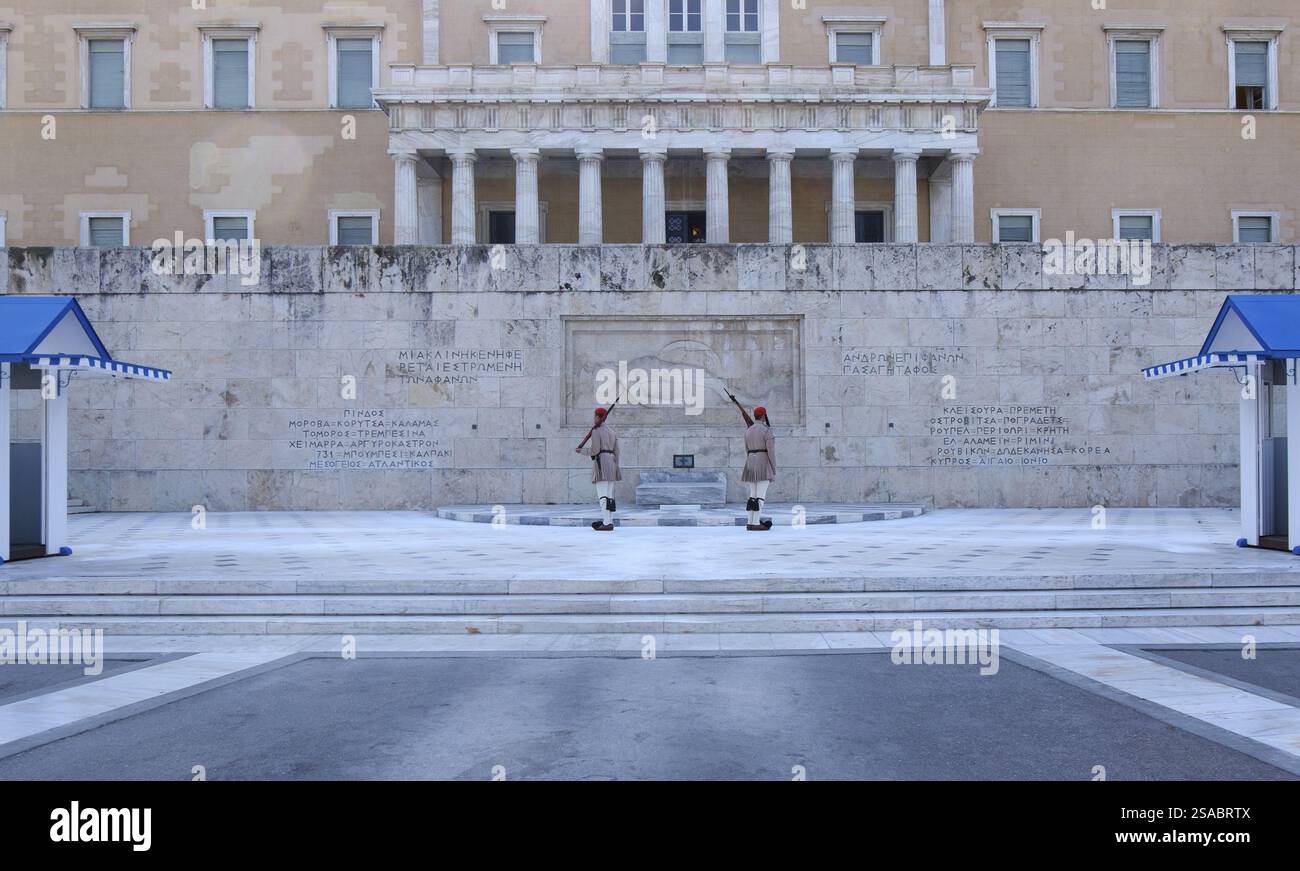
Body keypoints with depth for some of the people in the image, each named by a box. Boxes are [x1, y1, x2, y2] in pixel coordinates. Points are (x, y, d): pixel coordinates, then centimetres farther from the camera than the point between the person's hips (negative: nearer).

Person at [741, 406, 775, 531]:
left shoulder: (748, 431, 11)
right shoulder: (767, 430, -10)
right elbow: (771, 450, -13)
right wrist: (774, 469, -8)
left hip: (751, 464, 7)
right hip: (764, 465, -7)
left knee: (753, 495, 11)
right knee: (761, 495, -7)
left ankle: (750, 523, 8)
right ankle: (756, 524, -10)